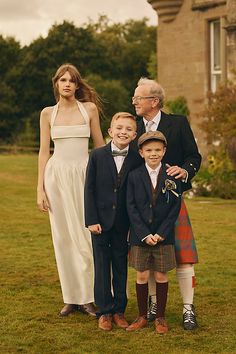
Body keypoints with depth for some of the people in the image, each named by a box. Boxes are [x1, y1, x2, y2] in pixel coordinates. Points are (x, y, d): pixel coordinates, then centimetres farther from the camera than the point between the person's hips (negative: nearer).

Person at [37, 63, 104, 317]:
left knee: (86, 235, -5)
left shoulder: (89, 108, 4)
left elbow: (100, 145, 8)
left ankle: (89, 296, 4)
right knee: (63, 236, 3)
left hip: (84, 174, -1)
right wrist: (40, 188, 1)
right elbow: (44, 152, 7)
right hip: (57, 174, 1)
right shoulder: (48, 113, 7)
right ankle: (71, 297, 10)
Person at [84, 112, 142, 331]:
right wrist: (91, 220, -9)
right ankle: (104, 311, 13)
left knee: (121, 266, 8)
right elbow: (89, 189, -4)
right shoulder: (97, 156, -4)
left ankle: (119, 310, 18)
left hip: (123, 223, 1)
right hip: (101, 221, -1)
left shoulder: (137, 160, -1)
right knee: (102, 266, 5)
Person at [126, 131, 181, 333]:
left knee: (161, 276, 6)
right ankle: (142, 317, 18)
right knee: (142, 276, 6)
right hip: (140, 236, 0)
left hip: (164, 235, 0)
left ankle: (161, 317, 17)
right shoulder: (134, 176, -1)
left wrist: (161, 233, -11)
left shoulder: (172, 176, -1)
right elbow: (131, 207, -3)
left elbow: (175, 207, -3)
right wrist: (144, 234, -11)